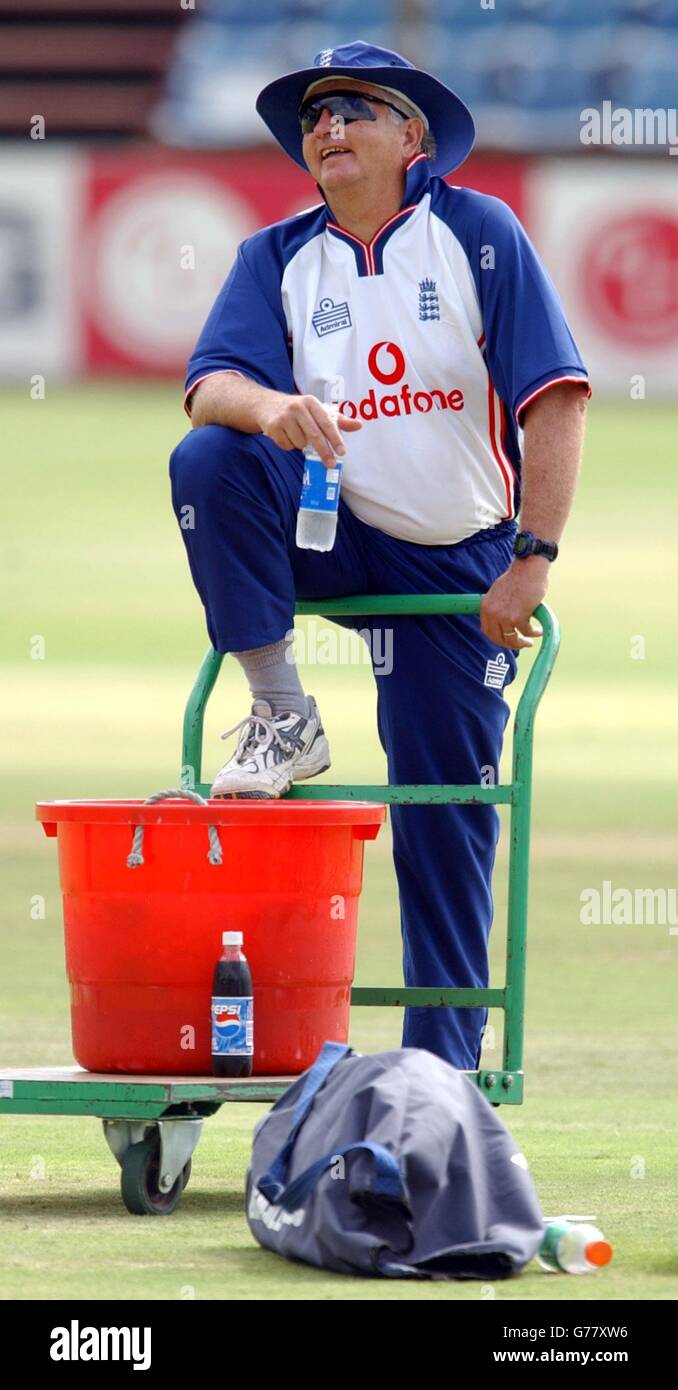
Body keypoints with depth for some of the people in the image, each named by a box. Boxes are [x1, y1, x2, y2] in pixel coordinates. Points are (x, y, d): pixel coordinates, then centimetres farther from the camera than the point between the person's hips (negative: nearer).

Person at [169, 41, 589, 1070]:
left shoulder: (476, 233, -3)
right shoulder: (277, 260, 5)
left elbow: (555, 395, -9)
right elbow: (210, 385, -11)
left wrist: (532, 561, -18)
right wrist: (269, 406, -36)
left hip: (458, 571, -2)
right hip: (330, 540, 2)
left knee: (446, 822, -4)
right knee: (209, 459, -27)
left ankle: (442, 1072, 3)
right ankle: (281, 717, -18)